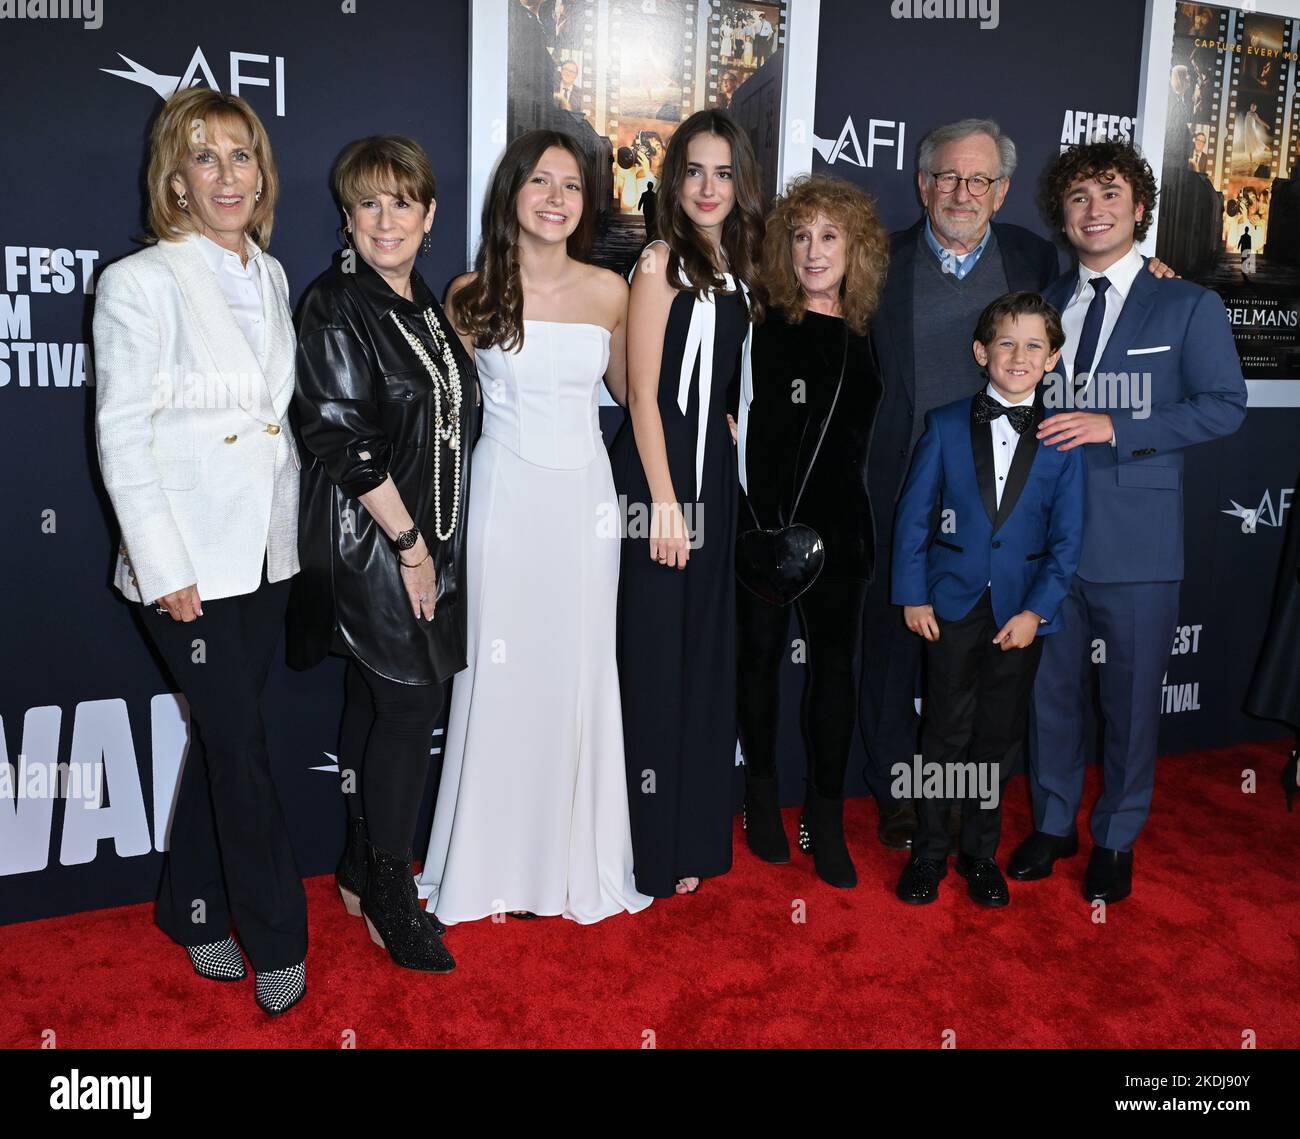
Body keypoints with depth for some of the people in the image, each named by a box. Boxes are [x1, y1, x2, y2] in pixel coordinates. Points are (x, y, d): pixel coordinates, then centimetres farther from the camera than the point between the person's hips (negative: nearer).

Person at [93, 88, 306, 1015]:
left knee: (224, 736, 15)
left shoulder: (271, 276, 10)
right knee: (241, 745, 0)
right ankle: (277, 941, 17)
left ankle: (196, 910, 33)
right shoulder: (141, 282, -9)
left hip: (266, 551, 6)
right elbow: (122, 436, -11)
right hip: (189, 563, -6)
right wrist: (165, 569, -15)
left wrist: (291, 522, 10)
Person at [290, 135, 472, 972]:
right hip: (371, 541, -7)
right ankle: (390, 895, 12)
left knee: (375, 705, 14)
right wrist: (408, 541, -16)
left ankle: (363, 873, 27)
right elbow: (344, 438, -18)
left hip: (426, 540, 8)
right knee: (411, 704, -4)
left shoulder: (424, 304, 13)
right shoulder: (336, 307, -12)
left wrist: (434, 541, 13)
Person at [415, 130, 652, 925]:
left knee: (578, 672, 8)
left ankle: (576, 861, 24)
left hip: (584, 498, 2)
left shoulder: (609, 291, 2)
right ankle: (495, 865, 20)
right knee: (501, 673, 4)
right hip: (504, 495, -1)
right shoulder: (473, 295, -2)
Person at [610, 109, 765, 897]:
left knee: (706, 653, 12)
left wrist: (731, 472, 9)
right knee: (656, 657, 1)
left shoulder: (736, 269, 12)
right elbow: (644, 393, -13)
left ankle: (696, 835, 26)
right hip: (659, 469, -7)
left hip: (716, 473, 7)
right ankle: (654, 852, 15)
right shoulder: (662, 264, -9)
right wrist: (664, 503, -16)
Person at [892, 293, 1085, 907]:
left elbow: (1066, 537, -1)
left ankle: (980, 852, 28)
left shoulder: (1063, 438, -1)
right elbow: (913, 513, 0)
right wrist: (913, 595, -5)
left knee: (997, 736, 11)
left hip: (1021, 610, 1)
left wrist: (1036, 609, -9)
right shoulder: (945, 425, -2)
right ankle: (928, 852, 20)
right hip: (952, 603, -1)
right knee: (946, 732, 4)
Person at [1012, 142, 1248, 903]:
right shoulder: (1046, 304, 13)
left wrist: (1114, 427, -17)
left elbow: (1225, 406, -8)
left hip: (1135, 540, -3)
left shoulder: (1188, 306, 0)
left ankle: (1117, 841, 24)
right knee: (1052, 687, 12)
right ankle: (1054, 824, 29)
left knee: (1132, 696, 7)